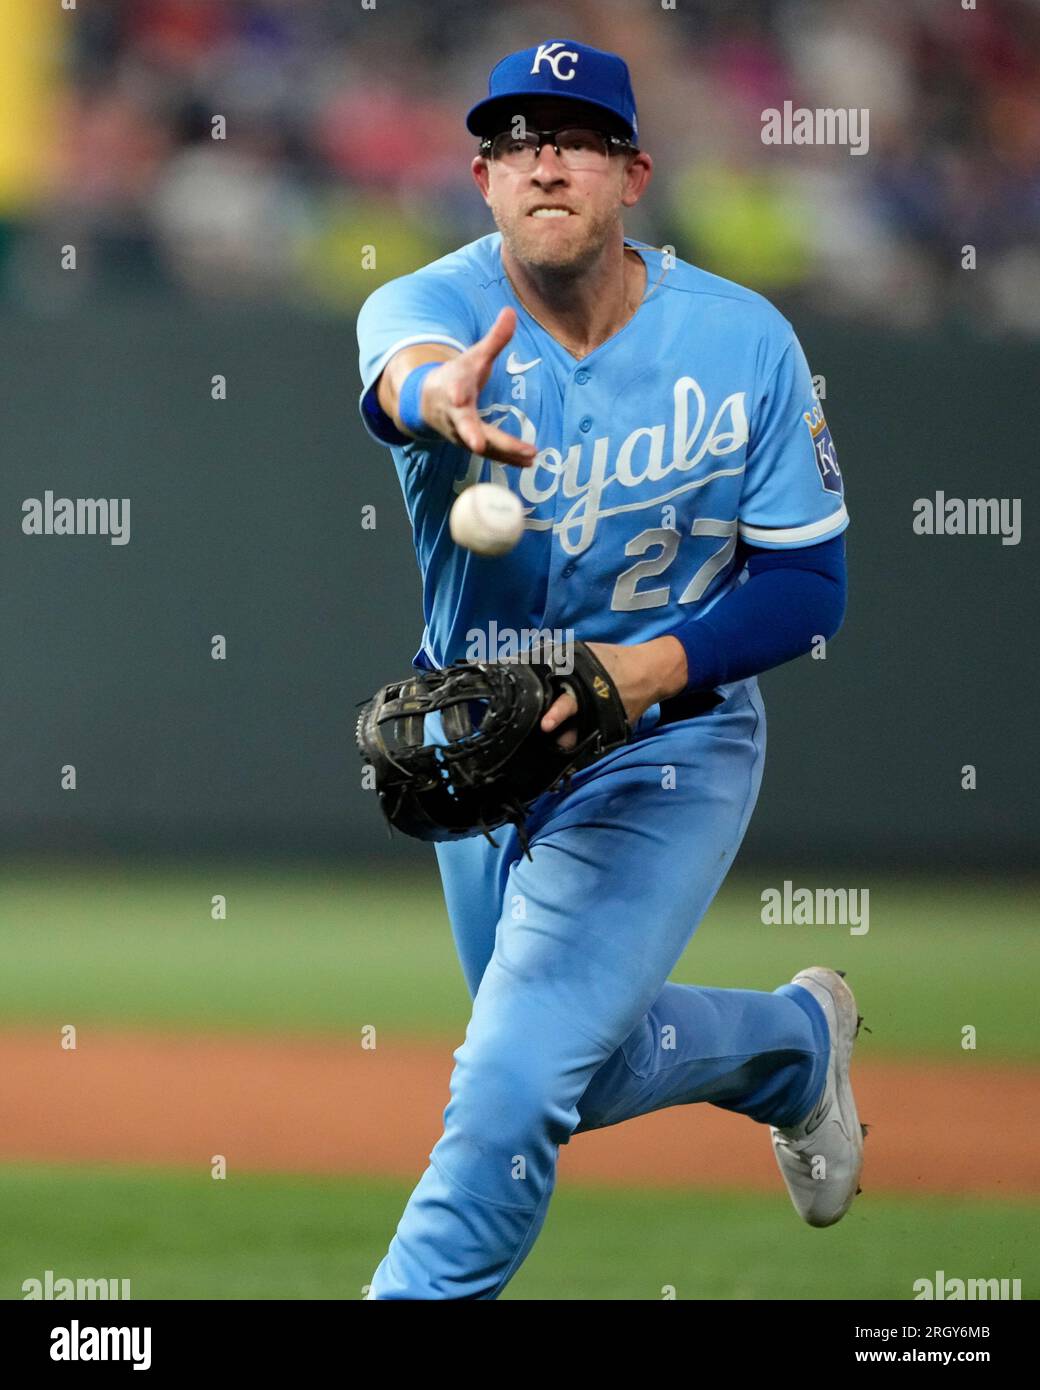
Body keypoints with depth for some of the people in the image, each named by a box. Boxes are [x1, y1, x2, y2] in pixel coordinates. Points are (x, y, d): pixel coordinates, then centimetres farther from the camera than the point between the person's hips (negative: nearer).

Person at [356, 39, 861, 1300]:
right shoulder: (437, 304, -19)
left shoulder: (742, 343, -17)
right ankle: (796, 1041, 51)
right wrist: (437, 393, -71)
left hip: (668, 744, -3)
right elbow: (401, 361, -45)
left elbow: (808, 582, -11)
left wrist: (657, 666, -29)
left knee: (514, 1082, -17)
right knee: (581, 1064, 22)